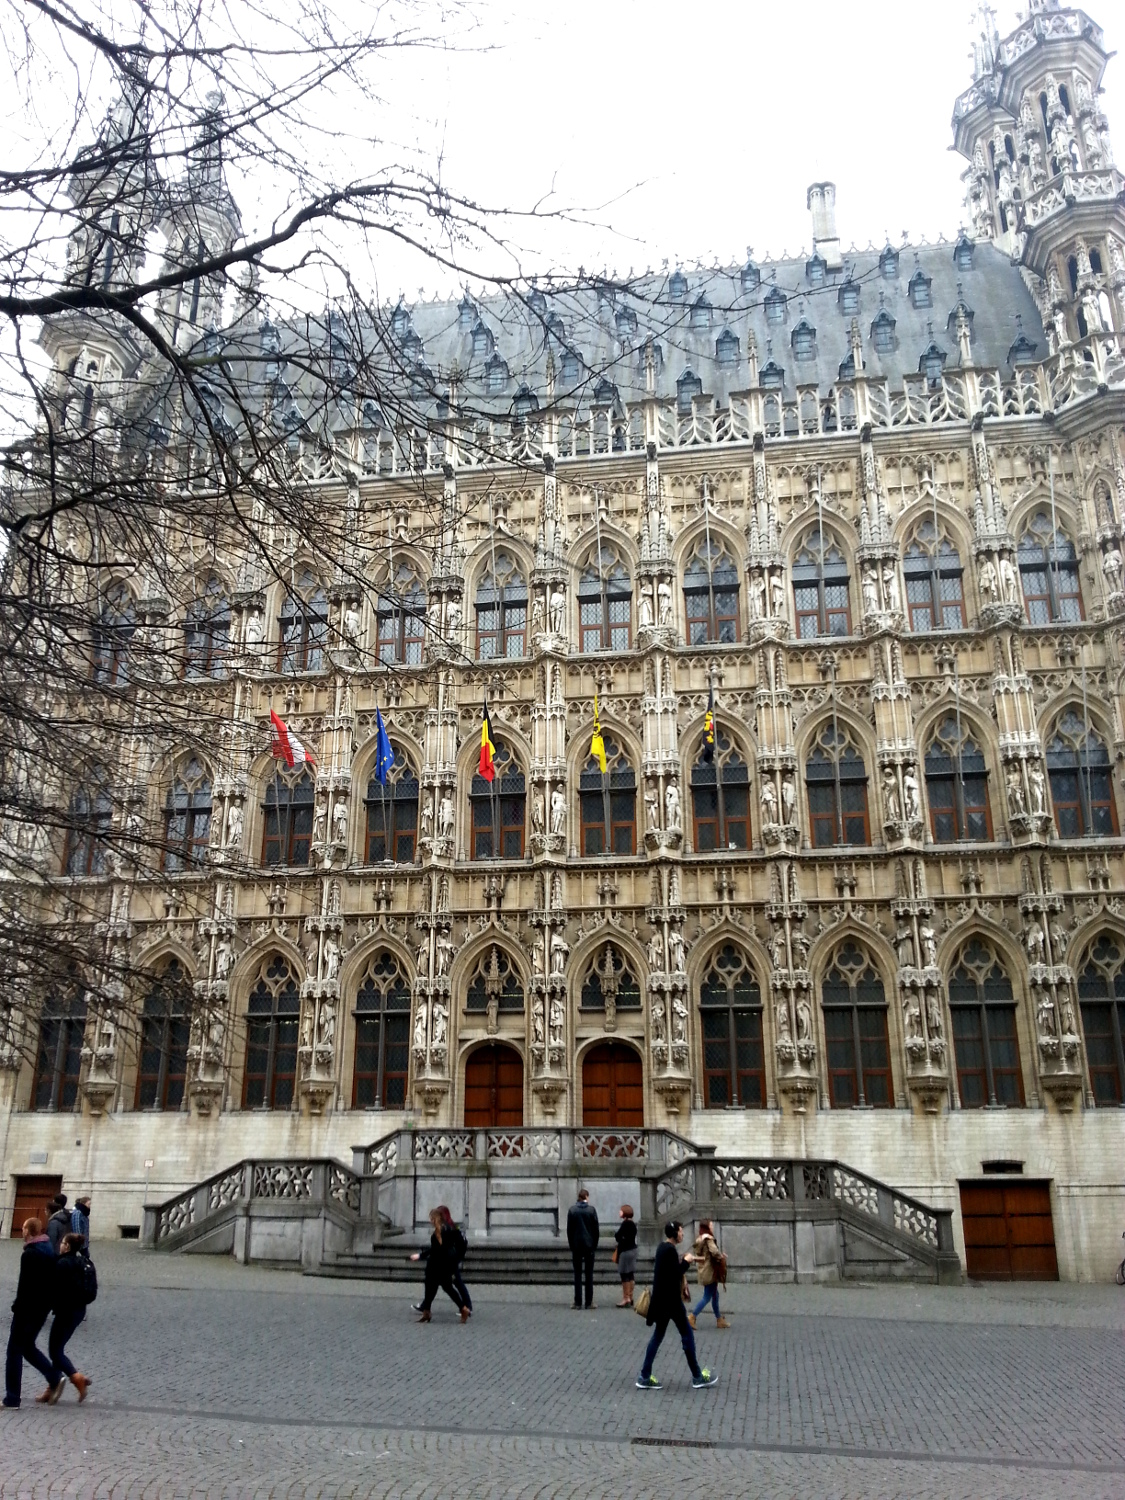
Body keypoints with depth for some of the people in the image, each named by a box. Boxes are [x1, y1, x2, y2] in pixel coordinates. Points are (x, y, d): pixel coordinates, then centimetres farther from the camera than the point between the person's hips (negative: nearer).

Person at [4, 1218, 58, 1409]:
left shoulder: (30, 1254, -18)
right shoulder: (50, 1251, 9)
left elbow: (25, 1286, -21)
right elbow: (53, 1280, 13)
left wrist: (17, 1308, -14)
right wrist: (48, 1304, 17)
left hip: (28, 1309, -8)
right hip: (43, 1308, 8)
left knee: (15, 1351, 4)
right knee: (27, 1347, 20)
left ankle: (12, 1399, 7)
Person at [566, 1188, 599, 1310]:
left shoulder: (572, 1209, -3)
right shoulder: (591, 1209, -5)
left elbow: (569, 1229, -1)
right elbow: (596, 1229, -3)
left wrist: (571, 1246, 6)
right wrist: (594, 1245, 6)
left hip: (576, 1246, 1)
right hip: (589, 1245, 0)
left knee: (577, 1275, 4)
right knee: (589, 1275, 5)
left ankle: (578, 1303, 2)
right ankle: (589, 1303, 5)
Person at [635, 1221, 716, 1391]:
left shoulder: (662, 1247, 10)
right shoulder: (670, 1249, -19)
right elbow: (675, 1275, -23)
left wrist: (684, 1262, 9)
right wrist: (686, 1261, -11)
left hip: (662, 1299, 9)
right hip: (670, 1299, -9)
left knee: (658, 1335, 12)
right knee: (687, 1335, 3)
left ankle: (645, 1377, 11)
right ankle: (697, 1377, 13)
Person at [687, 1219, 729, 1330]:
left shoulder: (699, 1239, 9)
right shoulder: (708, 1239, -18)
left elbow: (694, 1253, 14)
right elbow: (715, 1252, -26)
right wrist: (721, 1257, -7)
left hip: (702, 1270, 9)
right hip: (709, 1271, -9)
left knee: (715, 1295, 16)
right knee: (707, 1297, -1)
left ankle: (719, 1320, 22)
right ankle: (692, 1317, -3)